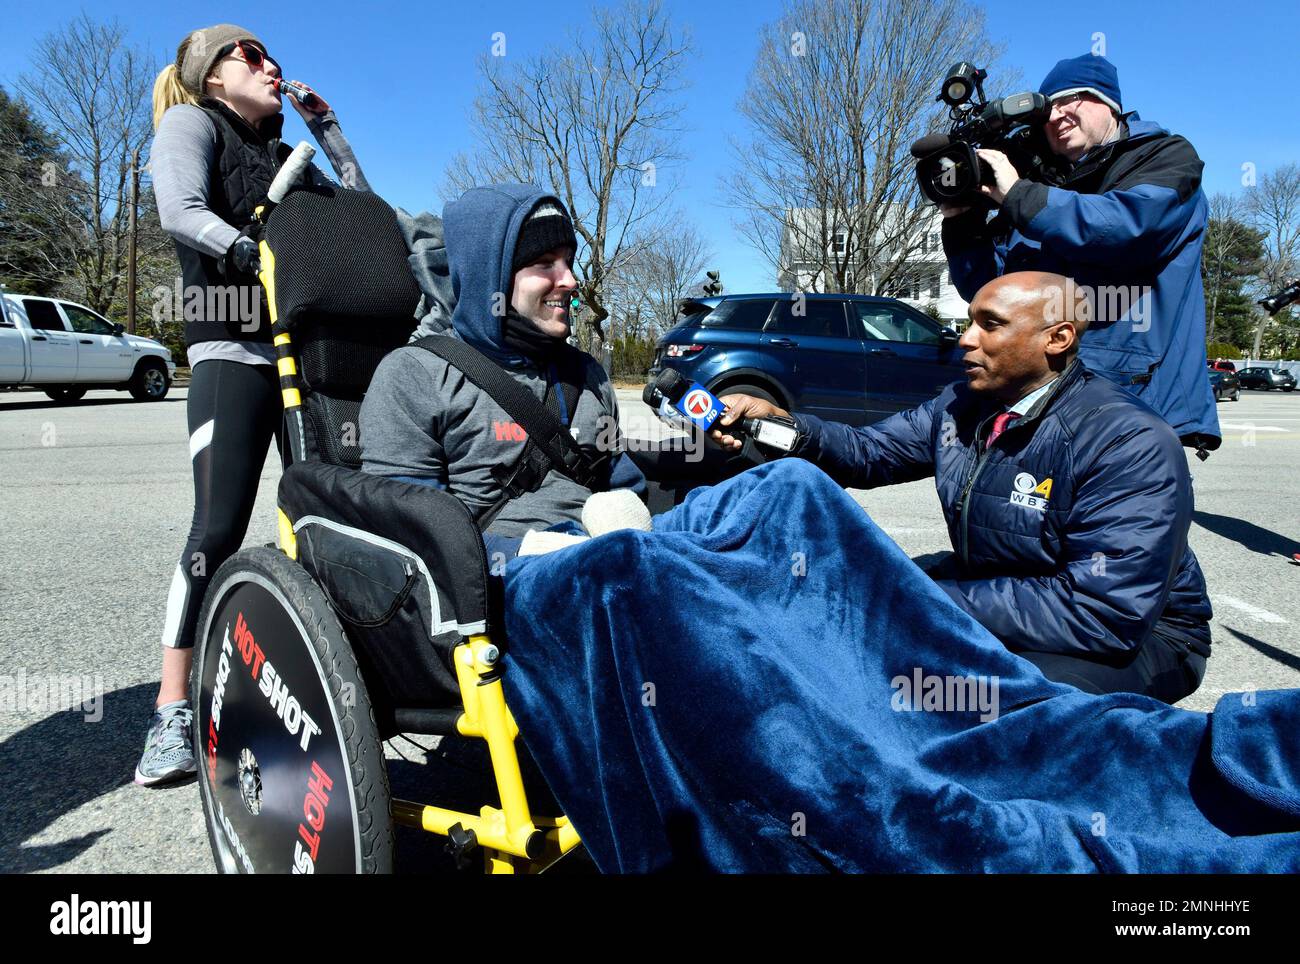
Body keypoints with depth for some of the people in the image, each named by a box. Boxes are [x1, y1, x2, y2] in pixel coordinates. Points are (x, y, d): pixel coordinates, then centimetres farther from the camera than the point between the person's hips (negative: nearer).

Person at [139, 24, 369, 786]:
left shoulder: (284, 155, 26)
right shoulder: (191, 123, 8)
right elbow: (182, 211, -11)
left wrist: (326, 126, 18)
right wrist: (248, 250, -26)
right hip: (232, 350, -6)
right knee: (219, 528, -14)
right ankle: (173, 710, -7)